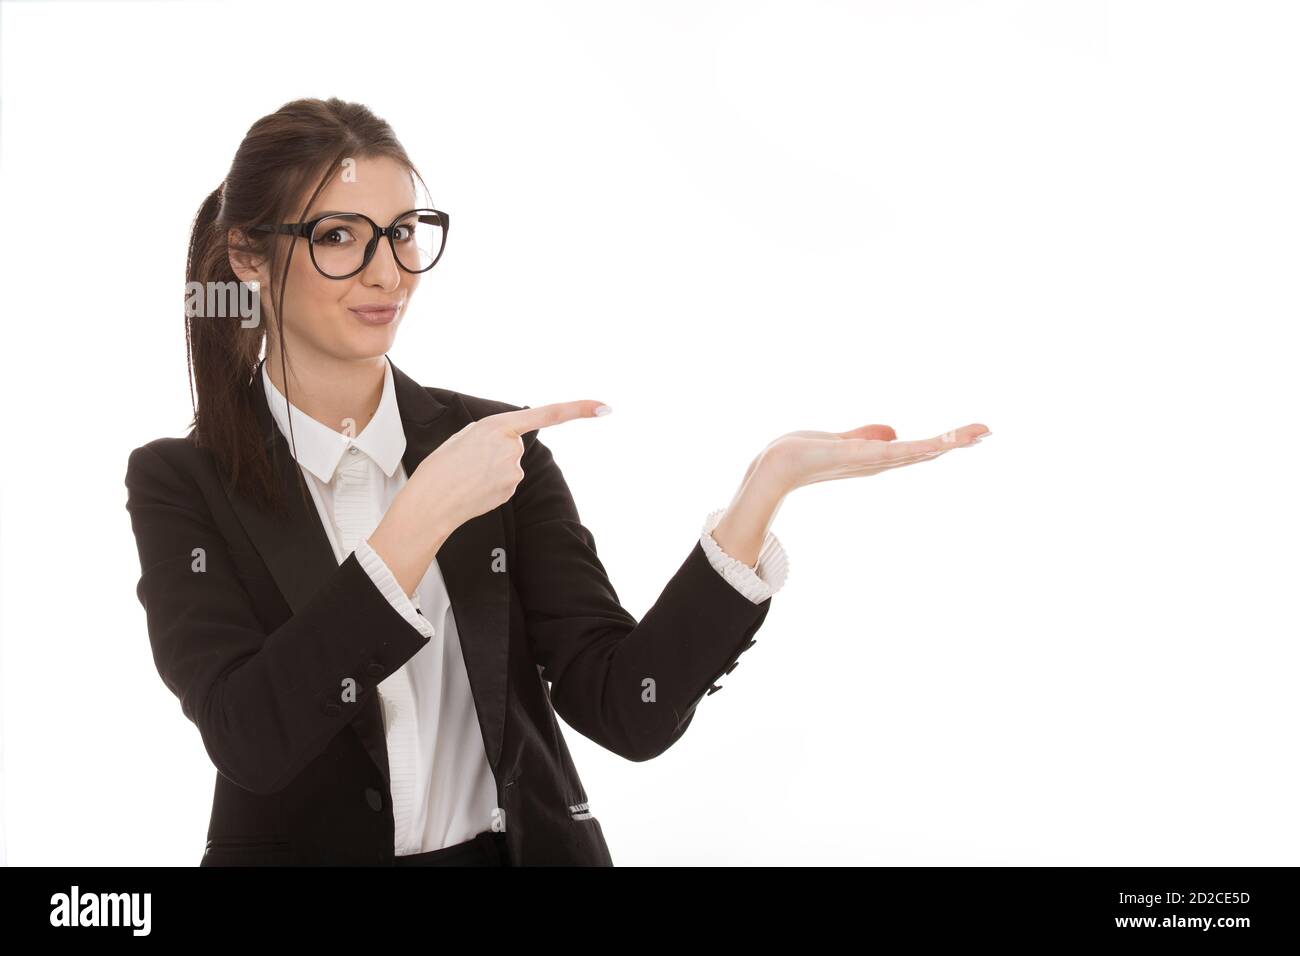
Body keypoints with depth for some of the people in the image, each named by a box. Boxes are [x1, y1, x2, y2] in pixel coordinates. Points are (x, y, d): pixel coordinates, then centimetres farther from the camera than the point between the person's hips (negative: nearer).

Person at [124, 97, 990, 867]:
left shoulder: (497, 446, 3)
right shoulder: (182, 484, -2)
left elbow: (629, 709, -6)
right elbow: (251, 737, -16)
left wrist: (769, 485, -15)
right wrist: (423, 517, -21)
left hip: (519, 847, 1)